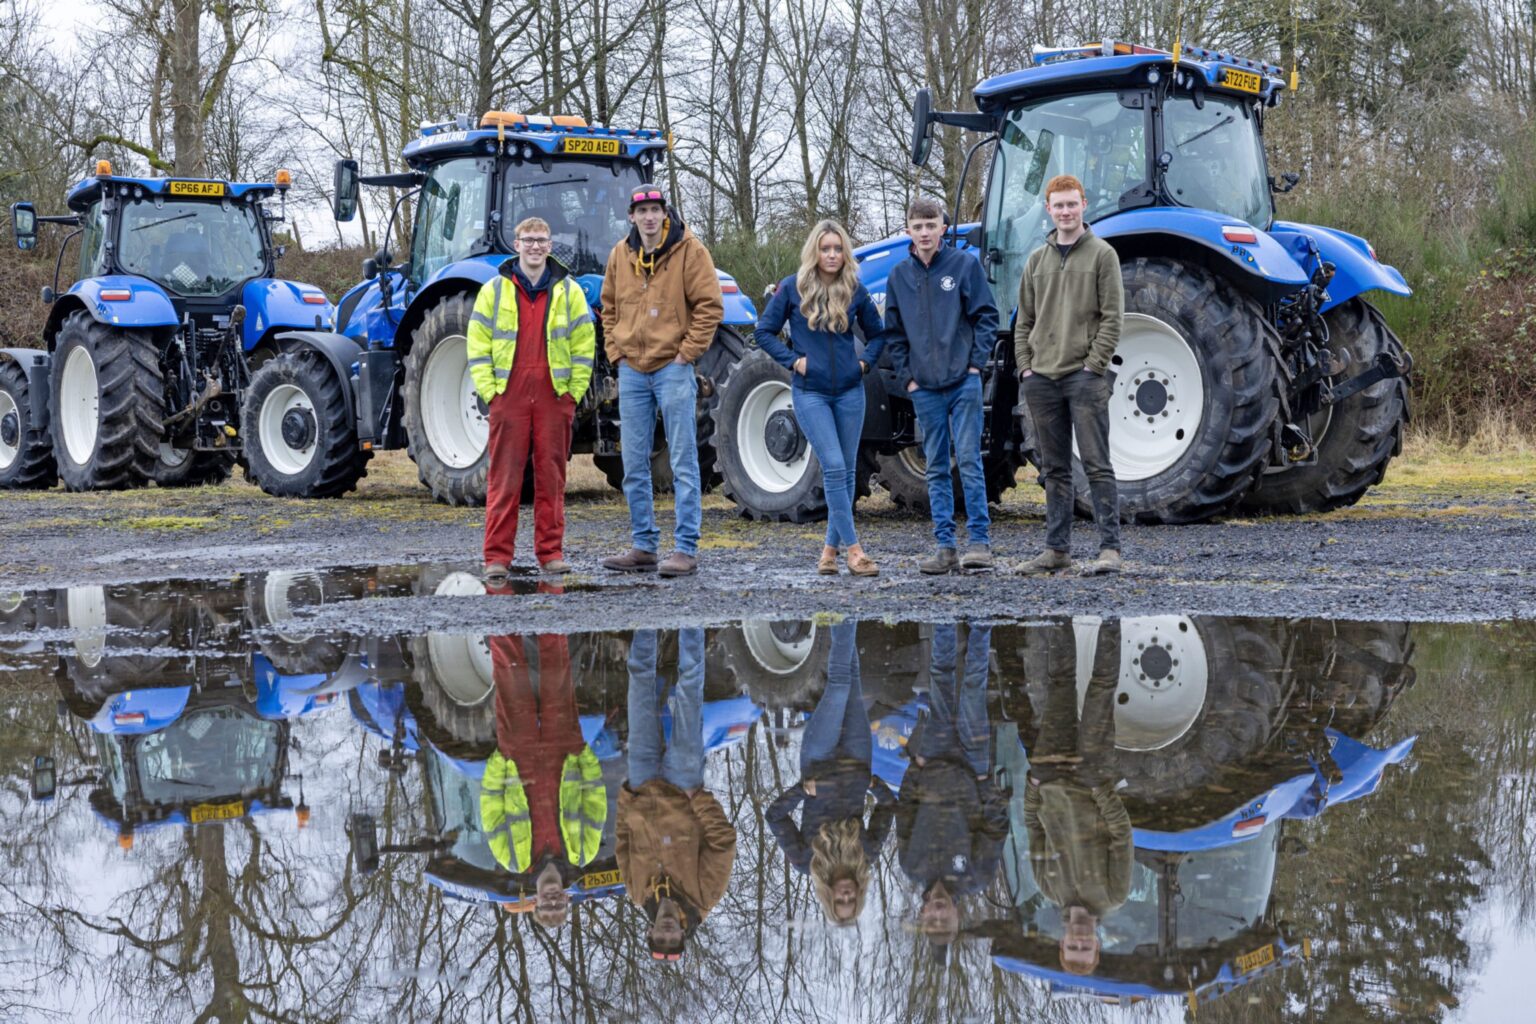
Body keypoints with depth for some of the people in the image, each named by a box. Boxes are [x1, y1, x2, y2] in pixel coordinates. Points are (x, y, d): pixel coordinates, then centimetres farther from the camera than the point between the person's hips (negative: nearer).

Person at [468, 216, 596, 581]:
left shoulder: (568, 291, 8)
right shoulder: (494, 290, 6)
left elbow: (584, 345, 7)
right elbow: (478, 345, 4)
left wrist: (575, 392, -1)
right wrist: (488, 390, -5)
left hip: (554, 397, 1)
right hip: (509, 396, -1)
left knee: (552, 477, 5)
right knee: (504, 478, 0)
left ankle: (551, 552, 12)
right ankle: (497, 556, 3)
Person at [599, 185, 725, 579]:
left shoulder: (689, 251, -6)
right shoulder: (621, 255, 10)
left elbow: (710, 306, -9)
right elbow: (609, 308, 21)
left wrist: (688, 352, -11)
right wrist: (616, 351, 9)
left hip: (673, 369, -6)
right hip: (632, 370, 6)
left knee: (683, 463, -4)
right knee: (634, 465, 9)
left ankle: (686, 549, -2)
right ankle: (644, 546, 18)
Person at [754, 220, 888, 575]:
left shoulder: (855, 291, 3)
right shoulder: (793, 287, -4)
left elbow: (877, 333, 17)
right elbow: (764, 331, 2)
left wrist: (865, 361, 2)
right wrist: (792, 360, -7)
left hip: (849, 392, 3)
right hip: (810, 392, -3)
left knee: (846, 470, 6)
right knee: (834, 467, -13)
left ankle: (831, 547, 17)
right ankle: (853, 548, -9)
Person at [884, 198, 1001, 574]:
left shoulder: (965, 264, -1)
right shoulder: (899, 276, 9)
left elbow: (987, 316, 0)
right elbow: (895, 333, 14)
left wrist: (976, 363, -8)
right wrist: (907, 377, 5)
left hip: (964, 383, -4)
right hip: (924, 388, 4)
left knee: (969, 461, -7)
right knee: (936, 469, 6)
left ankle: (980, 541, -3)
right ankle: (945, 546, 9)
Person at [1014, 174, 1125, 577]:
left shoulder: (1102, 254, 0)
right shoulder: (1037, 260, 14)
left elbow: (1112, 317, -5)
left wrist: (1094, 364, -12)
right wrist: (1025, 366, 5)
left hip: (1084, 376, -5)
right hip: (1041, 379, 5)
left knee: (1097, 464, -7)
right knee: (1054, 469, 9)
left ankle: (1109, 547, -6)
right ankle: (1057, 549, 14)